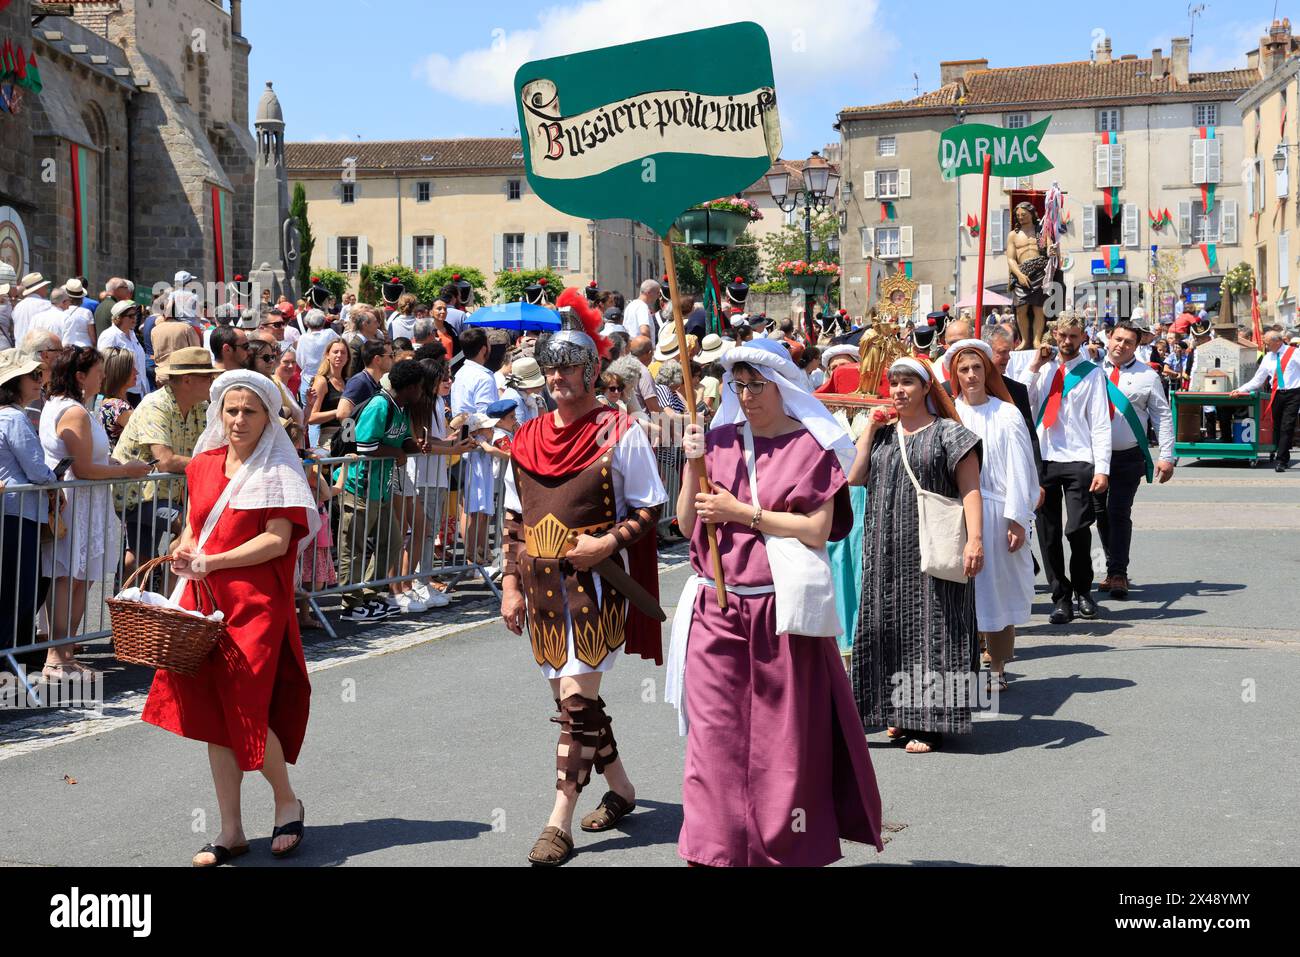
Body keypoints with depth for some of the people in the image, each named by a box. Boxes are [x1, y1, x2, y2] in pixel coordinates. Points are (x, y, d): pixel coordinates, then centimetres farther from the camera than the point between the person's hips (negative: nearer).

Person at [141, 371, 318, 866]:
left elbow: (278, 541, -14)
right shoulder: (204, 464, 11)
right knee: (213, 713, 7)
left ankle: (287, 801, 21)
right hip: (204, 602, 6)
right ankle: (231, 830, 16)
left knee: (245, 711, -6)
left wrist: (211, 562, -20)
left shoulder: (277, 471, -6)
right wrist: (184, 552, -3)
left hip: (256, 605, -6)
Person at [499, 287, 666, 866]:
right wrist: (510, 583, 9)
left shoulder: (618, 434, -6)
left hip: (593, 584, -6)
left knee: (577, 699, -9)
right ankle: (620, 789, 34)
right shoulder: (527, 439, 10)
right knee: (572, 695, 15)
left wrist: (608, 542, -18)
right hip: (542, 585, 6)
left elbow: (649, 510, -3)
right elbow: (515, 519, 15)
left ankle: (560, 823, -6)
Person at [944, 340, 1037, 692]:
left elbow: (1019, 469, -1)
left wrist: (1017, 519, -6)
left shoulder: (1006, 415, 0)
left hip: (995, 513, -1)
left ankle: (997, 668, 15)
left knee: (998, 588, 5)